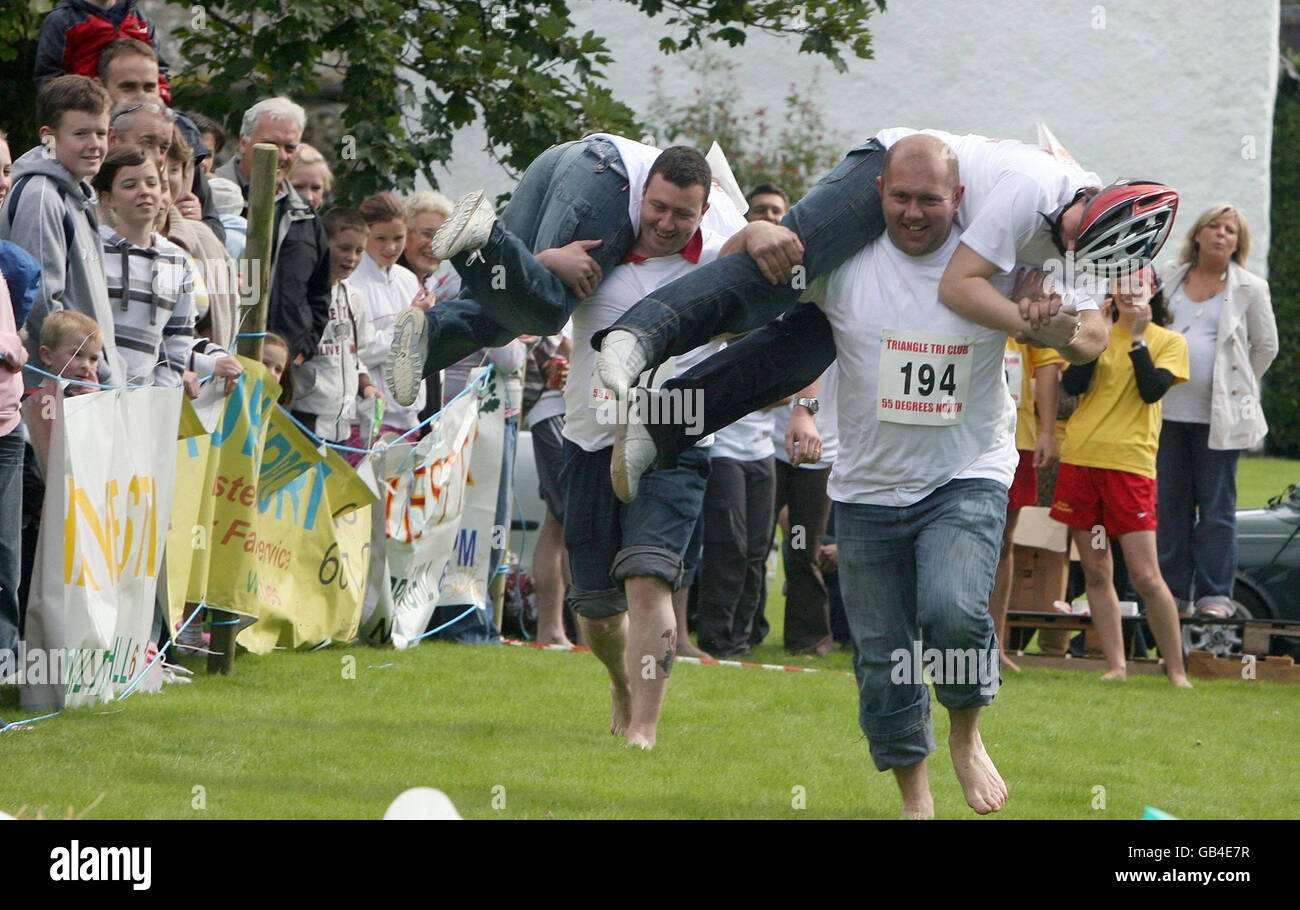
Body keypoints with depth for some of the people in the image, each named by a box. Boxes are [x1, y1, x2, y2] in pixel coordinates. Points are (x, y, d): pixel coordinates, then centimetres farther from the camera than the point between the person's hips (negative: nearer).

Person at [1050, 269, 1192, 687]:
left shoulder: (1168, 341, 5)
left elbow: (1152, 390, -12)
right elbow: (1072, 384, -2)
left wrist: (1137, 338, -12)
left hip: (1130, 464, -4)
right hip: (1081, 459, 4)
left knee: (1146, 577, -9)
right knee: (1096, 573, 3)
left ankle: (1177, 671, -1)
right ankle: (1116, 665, 9)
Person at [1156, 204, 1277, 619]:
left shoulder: (1250, 289, 3)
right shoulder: (1169, 279, 11)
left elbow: (1266, 346, 11)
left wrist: (1238, 387, 9)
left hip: (1219, 415, -3)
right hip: (1169, 411, 3)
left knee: (1216, 507, -2)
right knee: (1170, 504, 4)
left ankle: (1215, 593, 2)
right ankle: (1172, 589, 10)